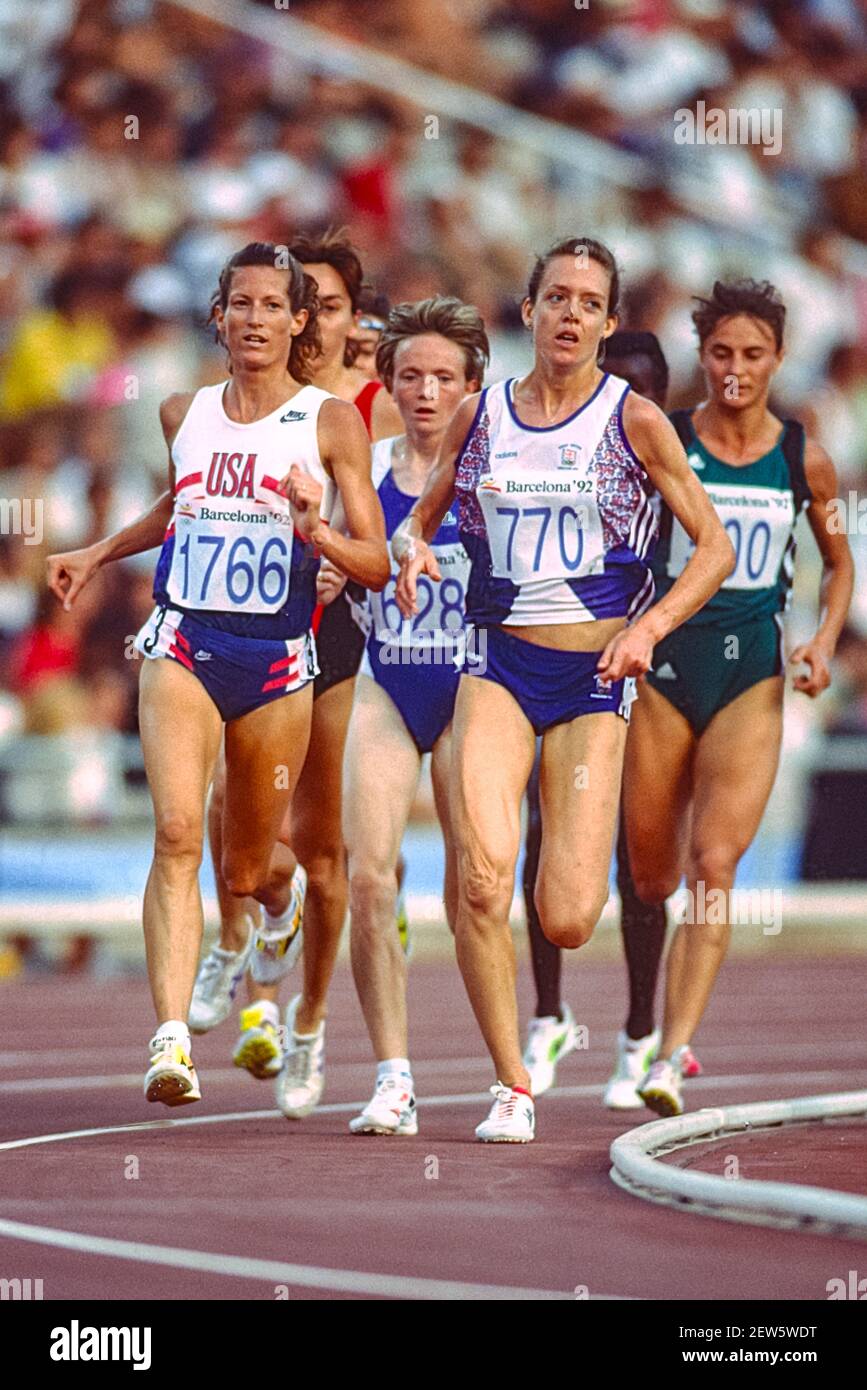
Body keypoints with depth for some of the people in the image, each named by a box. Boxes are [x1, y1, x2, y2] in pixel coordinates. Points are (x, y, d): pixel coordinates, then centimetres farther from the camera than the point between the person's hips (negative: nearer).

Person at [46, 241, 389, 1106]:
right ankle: (171, 1040, -28)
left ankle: (277, 883, 51)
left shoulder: (331, 421, 0)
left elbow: (377, 566, -1)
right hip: (182, 645, 1)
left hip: (278, 656, -1)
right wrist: (97, 555, 30)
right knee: (177, 832, -21)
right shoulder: (184, 415, 9)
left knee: (246, 870, 10)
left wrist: (316, 532, -19)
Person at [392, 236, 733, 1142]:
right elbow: (420, 516, 18)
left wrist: (649, 626, -14)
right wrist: (412, 550, -6)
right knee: (481, 878, -21)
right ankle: (511, 1088, -8)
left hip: (594, 676, -1)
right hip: (497, 666, 1)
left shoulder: (634, 420, -1)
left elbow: (714, 547, 1)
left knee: (566, 921, -8)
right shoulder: (480, 413, 7)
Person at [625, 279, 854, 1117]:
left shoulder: (803, 460, 2)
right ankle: (653, 1028, 36)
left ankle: (673, 1055, -17)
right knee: (649, 873, 6)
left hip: (753, 674, 0)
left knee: (714, 864, -14)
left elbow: (838, 562, 16)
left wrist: (824, 640, -1)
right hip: (664, 661, 0)